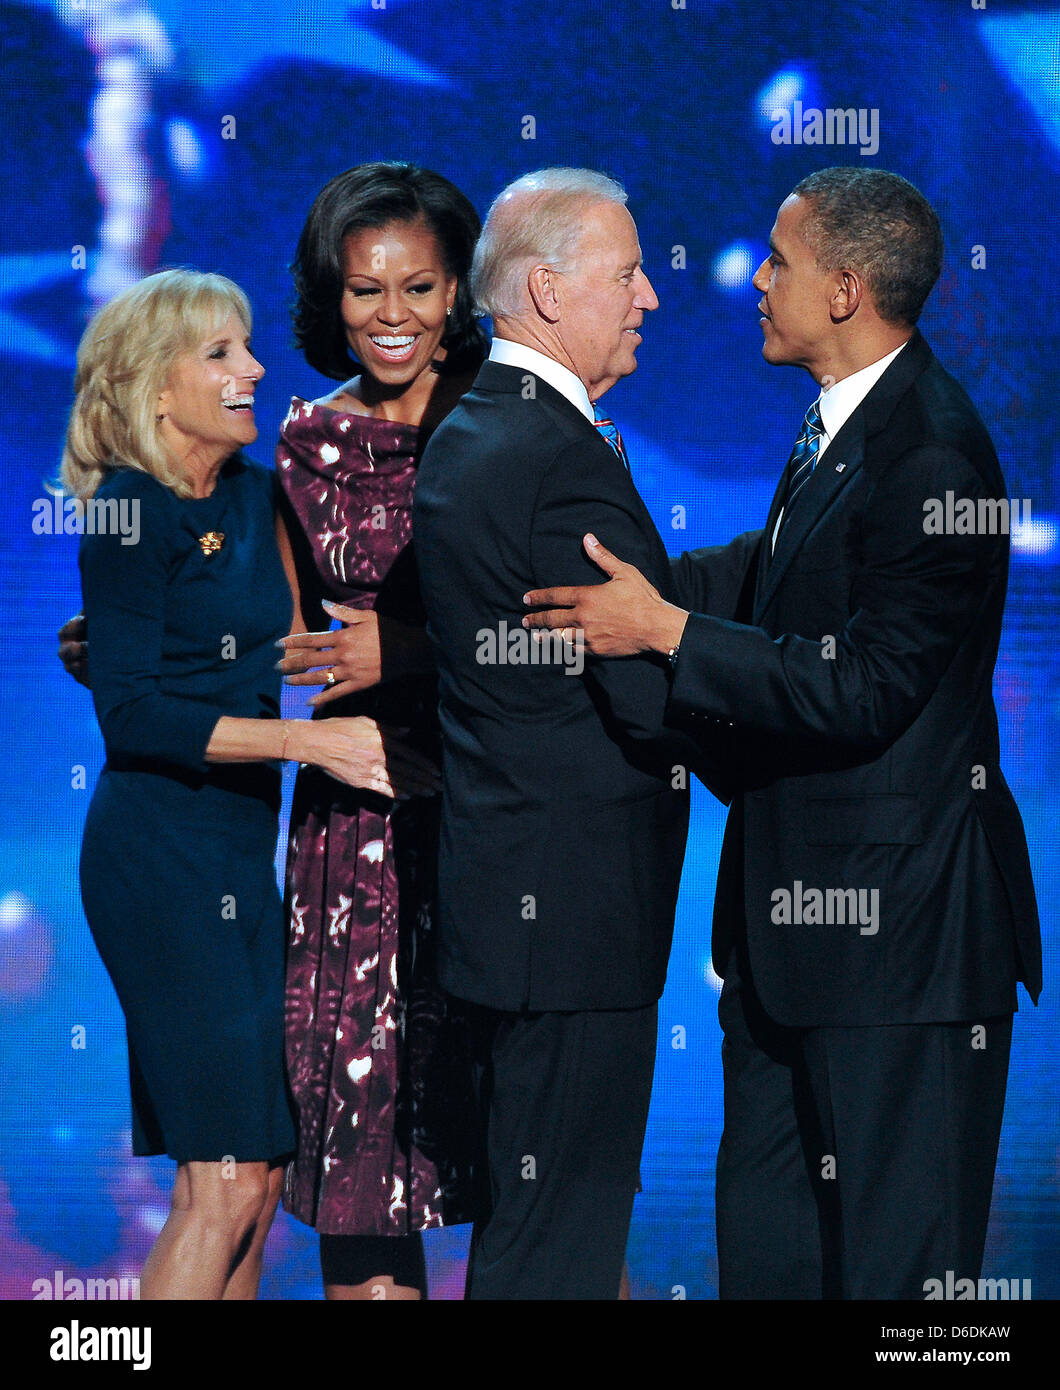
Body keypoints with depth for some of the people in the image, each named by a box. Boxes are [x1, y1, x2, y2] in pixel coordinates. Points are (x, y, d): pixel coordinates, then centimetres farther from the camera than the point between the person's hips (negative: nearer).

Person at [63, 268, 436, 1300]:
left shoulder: (252, 495, 11)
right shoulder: (130, 509, -10)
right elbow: (130, 715, -17)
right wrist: (309, 739, -21)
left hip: (235, 847, 8)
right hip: (162, 847, -8)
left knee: (248, 1169, 7)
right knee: (226, 1177, -11)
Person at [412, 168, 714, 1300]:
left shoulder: (459, 435, 13)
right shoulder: (565, 460, -19)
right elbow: (656, 699, -20)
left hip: (493, 892, 10)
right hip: (577, 905, -10)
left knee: (519, 1222, 17)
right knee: (558, 1245, -3)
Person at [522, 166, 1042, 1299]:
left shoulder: (933, 459, -22)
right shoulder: (840, 421, 10)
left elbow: (865, 693, -25)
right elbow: (767, 580, 19)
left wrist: (666, 634, -24)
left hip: (896, 914, -10)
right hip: (794, 900, 10)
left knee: (893, 1251, 1)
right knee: (766, 1241, 17)